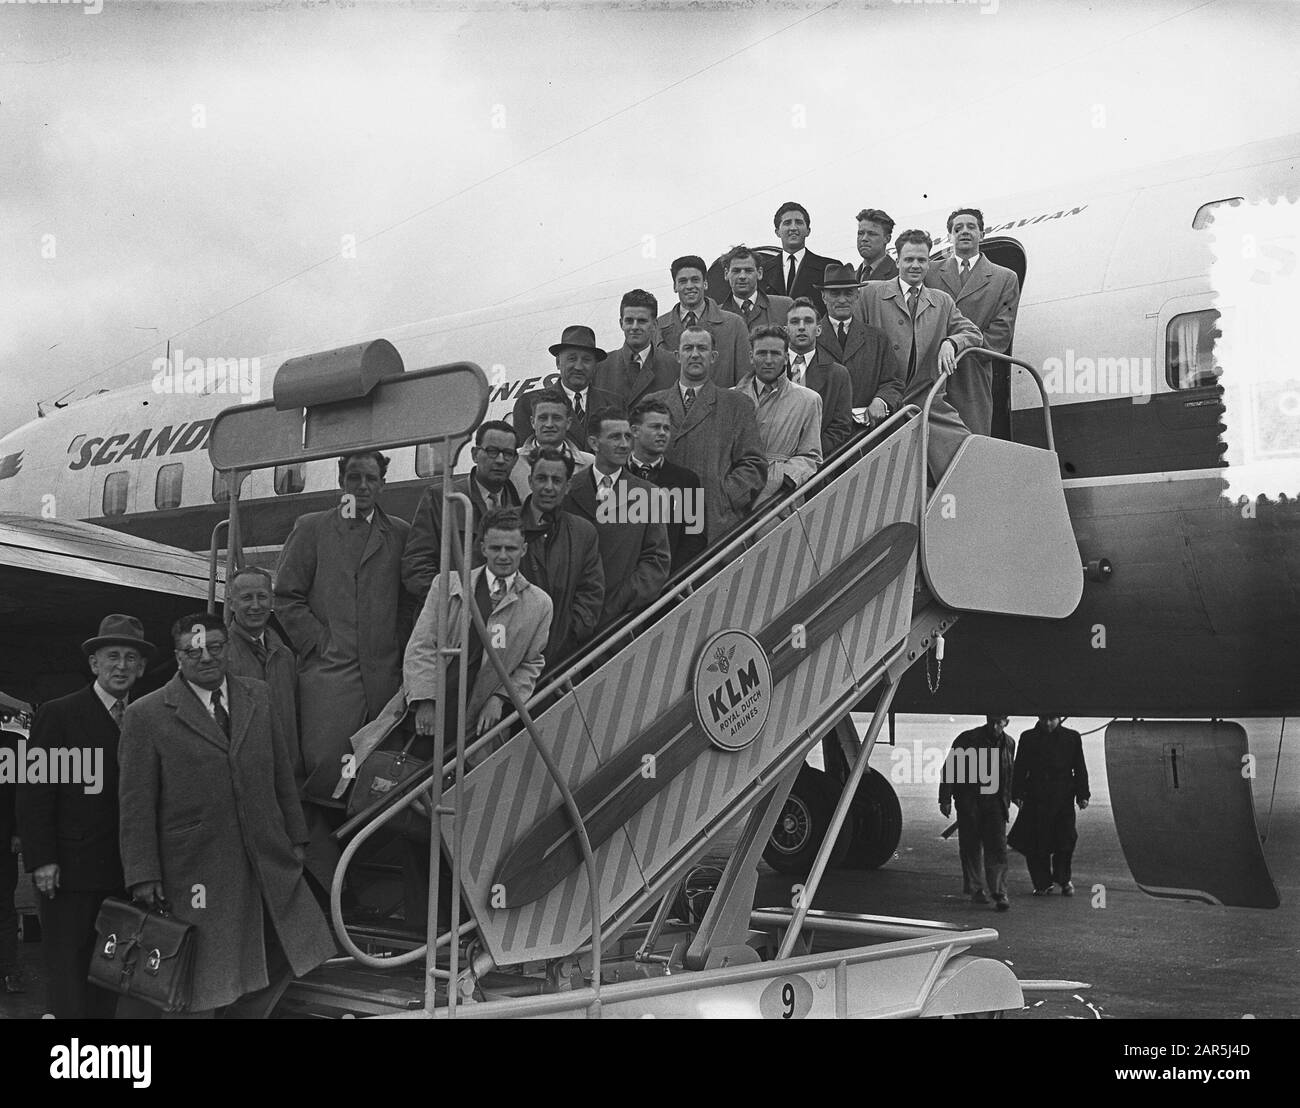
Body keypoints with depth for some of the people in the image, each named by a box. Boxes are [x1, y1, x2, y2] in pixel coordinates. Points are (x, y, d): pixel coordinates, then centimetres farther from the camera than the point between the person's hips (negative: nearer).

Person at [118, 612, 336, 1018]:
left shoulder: (258, 696, 10)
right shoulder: (146, 716, -4)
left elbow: (282, 772, 14)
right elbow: (137, 804, -5)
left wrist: (295, 838, 13)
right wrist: (143, 875, -8)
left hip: (268, 863, 5)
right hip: (196, 872, -5)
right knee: (194, 996, 1)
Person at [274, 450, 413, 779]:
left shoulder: (400, 533, 14)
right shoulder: (311, 528, 9)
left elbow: (409, 599, 14)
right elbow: (287, 597, 4)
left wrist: (396, 647, 2)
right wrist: (320, 643, -4)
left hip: (385, 675, 2)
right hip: (327, 673, -2)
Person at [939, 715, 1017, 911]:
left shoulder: (1009, 743, 7)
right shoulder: (967, 739, -6)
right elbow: (949, 768, -4)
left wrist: (1007, 802, 20)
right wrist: (945, 799, -7)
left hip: (994, 801, 2)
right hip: (968, 801, -2)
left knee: (997, 847, -7)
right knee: (971, 847, 4)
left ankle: (999, 893, -6)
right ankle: (977, 890, 15)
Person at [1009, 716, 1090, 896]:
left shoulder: (1072, 738, 7)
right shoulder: (1028, 738, 8)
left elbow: (1080, 769, 9)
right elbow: (1020, 768, 8)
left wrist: (1083, 795, 3)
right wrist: (1017, 793, -1)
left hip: (1063, 800, -1)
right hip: (1035, 799, 1)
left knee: (1064, 841, -3)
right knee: (1036, 843, -1)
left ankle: (1064, 879, 18)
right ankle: (1042, 883, 12)